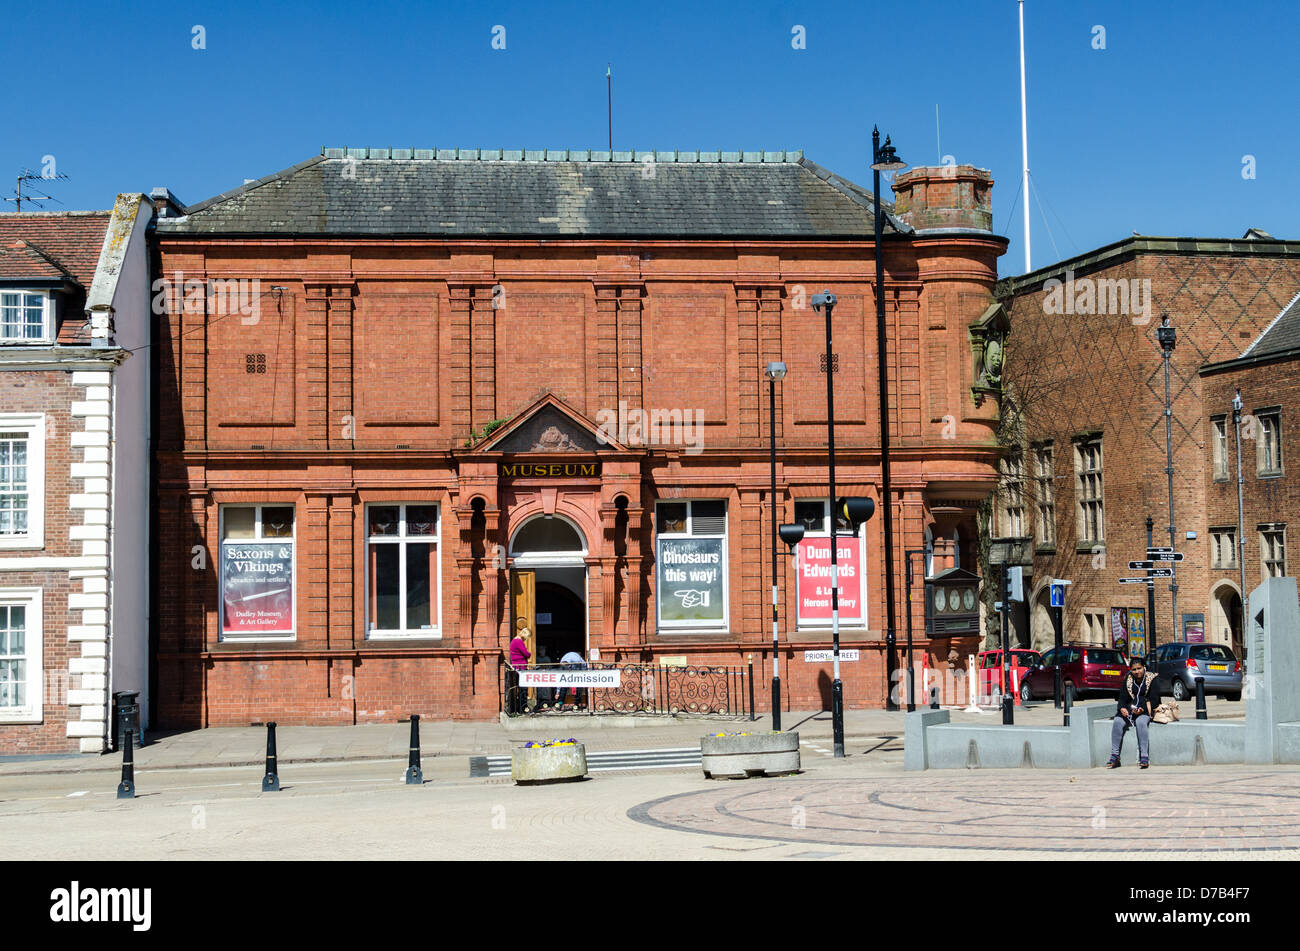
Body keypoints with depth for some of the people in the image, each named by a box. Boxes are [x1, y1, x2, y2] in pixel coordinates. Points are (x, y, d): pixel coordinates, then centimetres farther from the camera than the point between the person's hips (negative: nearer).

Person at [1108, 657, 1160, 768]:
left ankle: (1144, 757, -37)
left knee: (1141, 722, -37)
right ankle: (1114, 756, -23)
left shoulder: (1152, 680, 0)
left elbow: (1154, 700, -6)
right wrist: (1122, 708, -14)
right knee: (1117, 722, -25)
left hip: (1146, 710, -4)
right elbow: (1122, 698, 9)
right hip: (1130, 709, 4)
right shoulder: (1127, 681, 12)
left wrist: (1142, 709, -23)